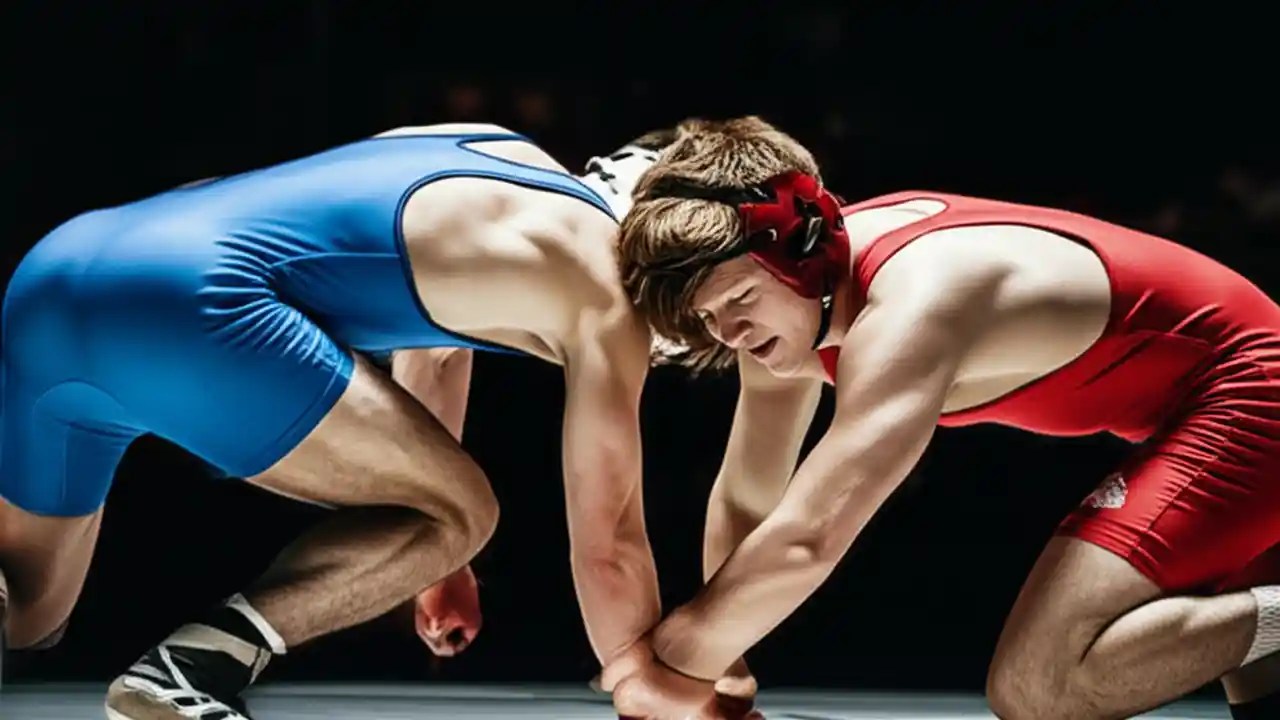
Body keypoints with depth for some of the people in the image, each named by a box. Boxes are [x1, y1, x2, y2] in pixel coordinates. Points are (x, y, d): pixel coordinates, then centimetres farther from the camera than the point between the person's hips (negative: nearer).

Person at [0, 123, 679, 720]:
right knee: (456, 514, 4)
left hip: (55, 267, 9)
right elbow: (608, 543, 6)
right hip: (181, 298, -9)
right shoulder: (605, 297, 4)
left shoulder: (496, 156, 29)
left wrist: (438, 569, 52)